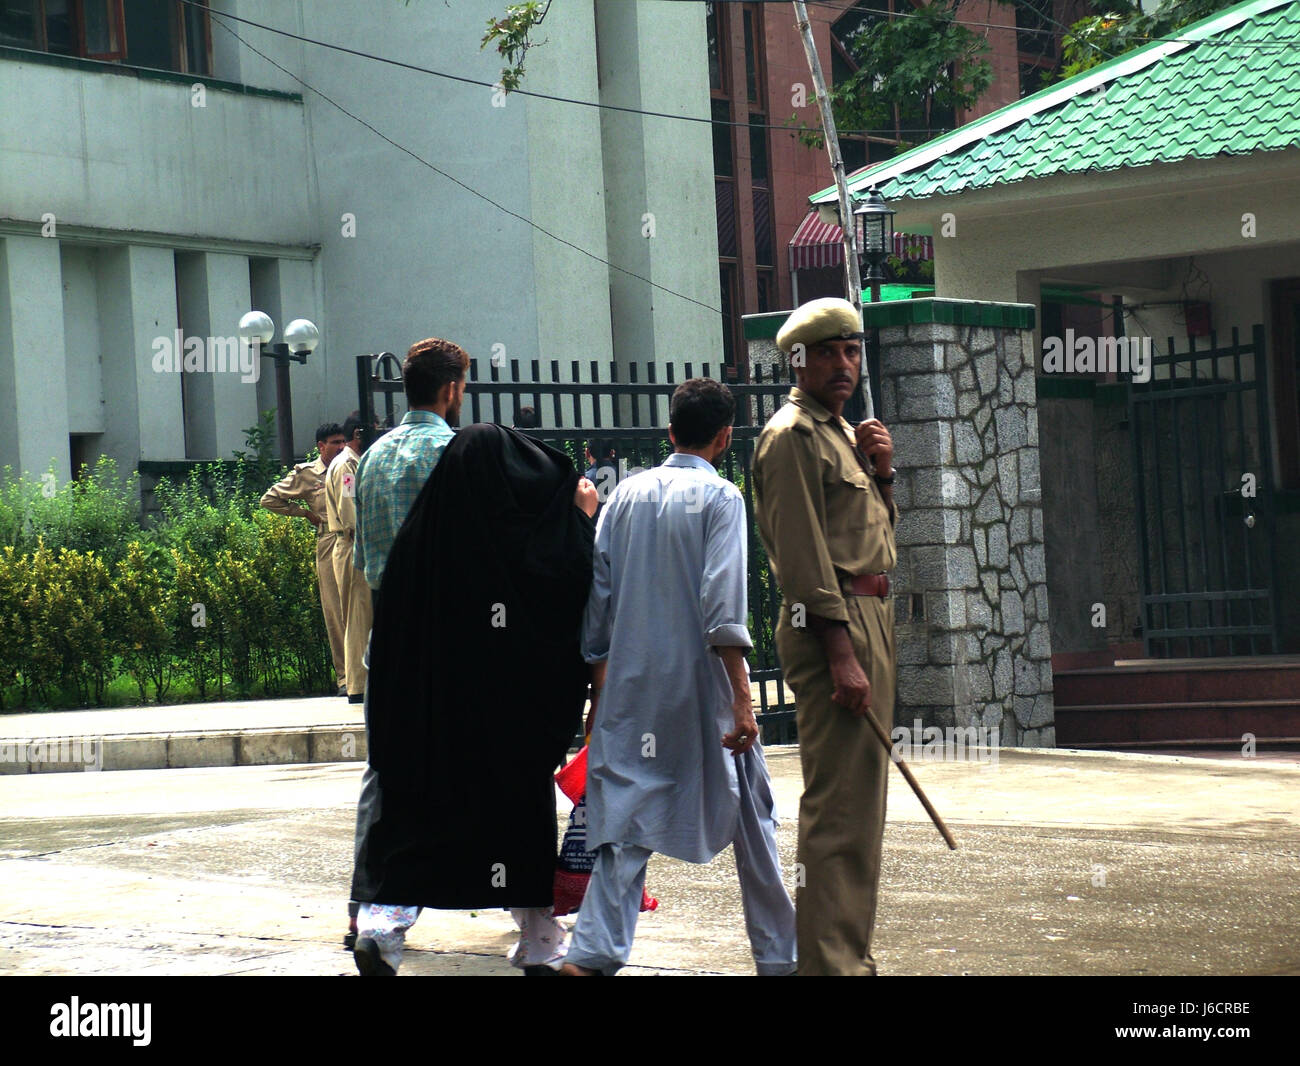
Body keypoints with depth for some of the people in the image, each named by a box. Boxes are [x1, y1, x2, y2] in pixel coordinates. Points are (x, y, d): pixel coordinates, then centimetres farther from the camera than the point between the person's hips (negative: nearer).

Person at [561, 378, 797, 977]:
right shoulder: (719, 497, -6)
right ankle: (778, 956, 15)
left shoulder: (626, 495, 7)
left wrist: (598, 689, 15)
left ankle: (593, 952, -11)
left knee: (625, 821, 4)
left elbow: (597, 593, 8)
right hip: (701, 684, -4)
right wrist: (742, 697, -16)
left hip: (630, 687, 4)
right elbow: (723, 604, -15)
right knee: (751, 817, 9)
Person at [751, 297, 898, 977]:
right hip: (833, 623, -10)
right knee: (841, 806, -14)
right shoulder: (792, 434, -9)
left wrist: (881, 472, 7)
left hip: (869, 617, 10)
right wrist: (841, 653, -23)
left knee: (858, 804, 14)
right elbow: (802, 551, -17)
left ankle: (848, 954, 22)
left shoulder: (840, 433, 21)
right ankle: (831, 962, -15)